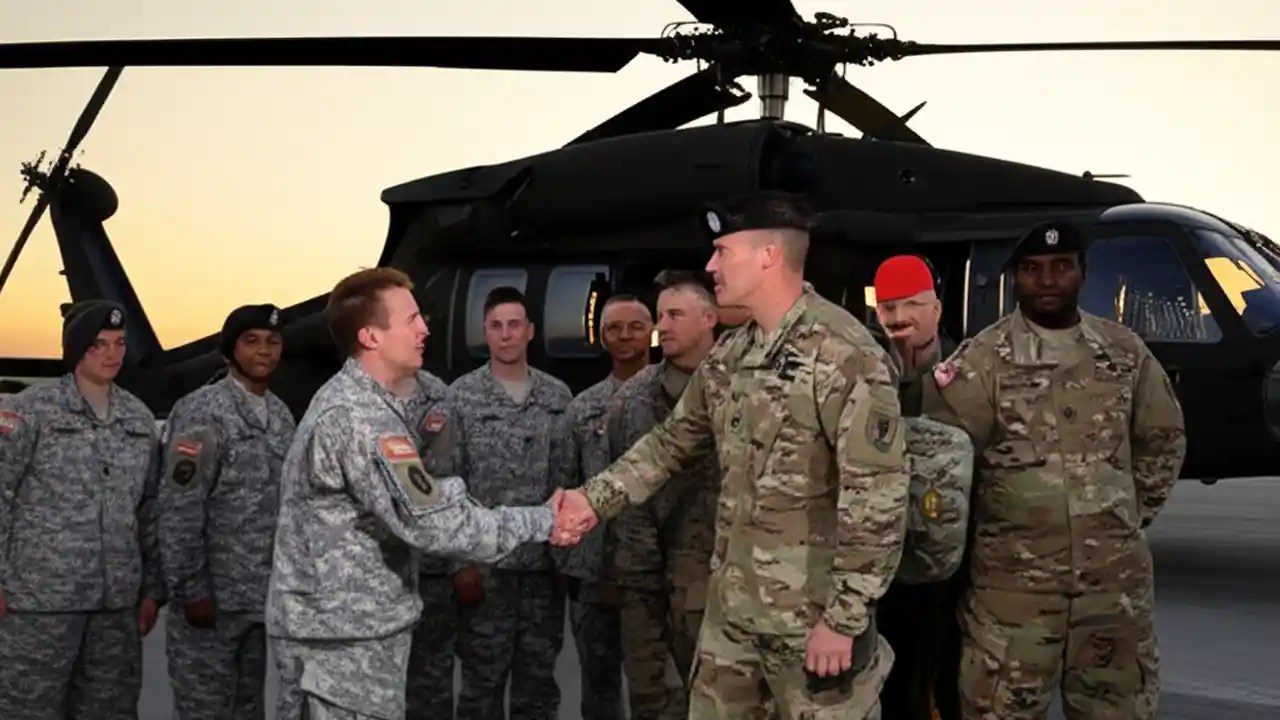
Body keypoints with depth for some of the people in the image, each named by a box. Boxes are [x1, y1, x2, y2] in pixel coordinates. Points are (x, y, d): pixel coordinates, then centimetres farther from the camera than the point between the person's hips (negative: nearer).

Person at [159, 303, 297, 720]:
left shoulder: (281, 415, 11)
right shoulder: (202, 412, -11)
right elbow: (179, 510, -15)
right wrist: (189, 589, -17)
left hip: (263, 595, 7)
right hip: (210, 594, -7)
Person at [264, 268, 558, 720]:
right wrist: (543, 521, -16)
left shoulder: (352, 400, 11)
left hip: (342, 623, 10)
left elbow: (420, 500, 11)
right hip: (344, 634, -10)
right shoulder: (358, 417, -22)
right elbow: (432, 524, -26)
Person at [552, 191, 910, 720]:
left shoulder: (845, 354, -19)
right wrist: (596, 498, 7)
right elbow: (674, 440, 19)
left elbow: (877, 497, -21)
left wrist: (845, 618, -19)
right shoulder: (728, 357, 8)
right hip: (731, 605, 8)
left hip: (814, 614, -8)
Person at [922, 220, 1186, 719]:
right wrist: (982, 526, -2)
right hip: (1012, 580, -3)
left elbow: (1163, 438, 17)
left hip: (1115, 576, 4)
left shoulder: (1124, 351, 7)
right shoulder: (981, 360, -6)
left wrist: (1135, 513, 12)